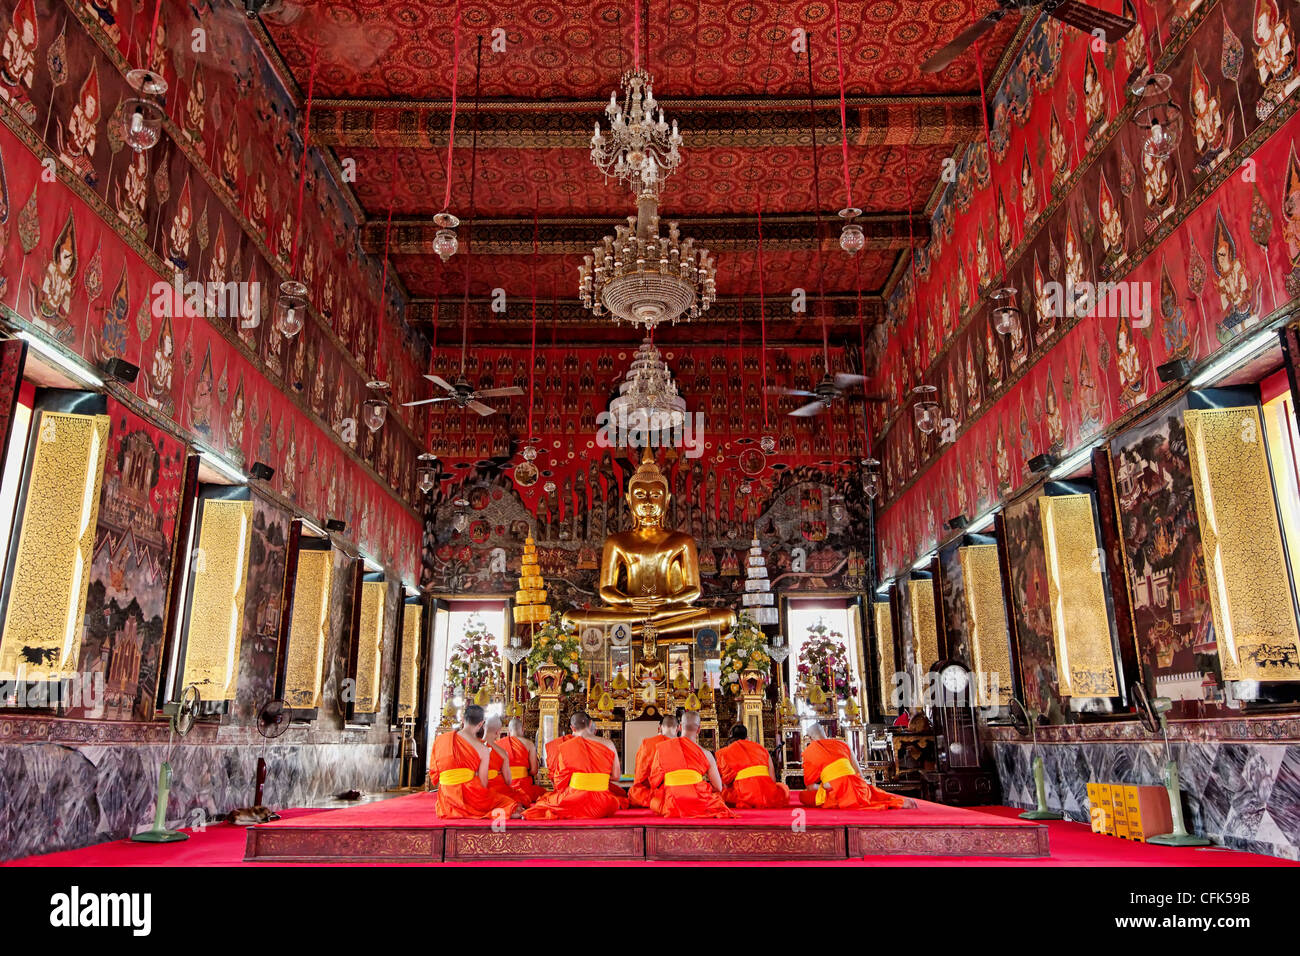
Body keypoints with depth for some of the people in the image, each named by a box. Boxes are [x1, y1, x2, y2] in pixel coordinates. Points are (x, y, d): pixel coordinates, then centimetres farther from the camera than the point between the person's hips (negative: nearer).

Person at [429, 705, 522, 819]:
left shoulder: (440, 739, 2)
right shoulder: (482, 749, -9)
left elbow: (434, 777, 9)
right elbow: (483, 784, -5)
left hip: (447, 803, 6)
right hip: (471, 797, -5)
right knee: (515, 808, 4)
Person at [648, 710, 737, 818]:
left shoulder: (662, 748, 2)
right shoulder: (705, 754, -4)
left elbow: (654, 783, 9)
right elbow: (718, 788, 1)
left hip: (671, 806, 1)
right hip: (700, 805, -1)